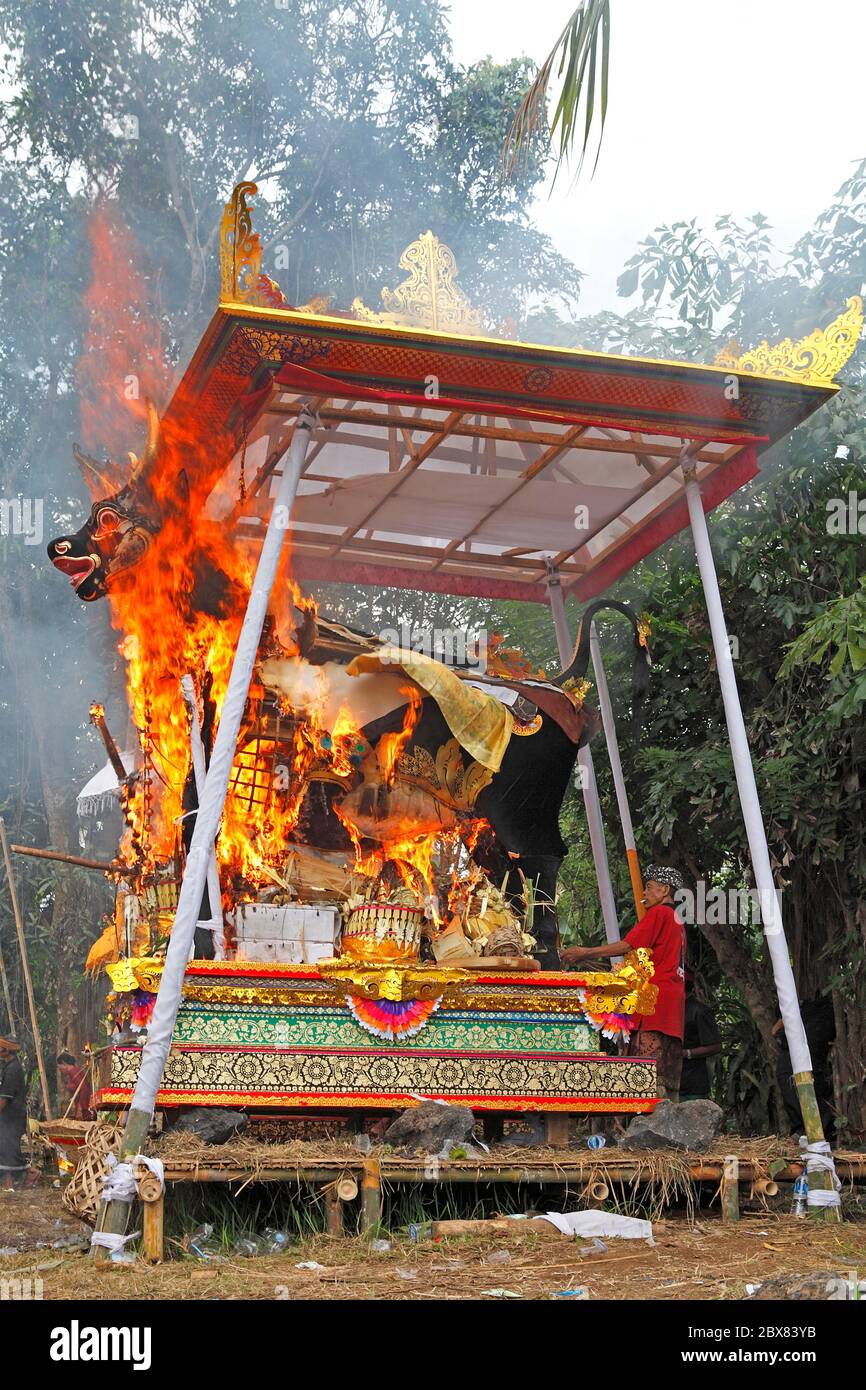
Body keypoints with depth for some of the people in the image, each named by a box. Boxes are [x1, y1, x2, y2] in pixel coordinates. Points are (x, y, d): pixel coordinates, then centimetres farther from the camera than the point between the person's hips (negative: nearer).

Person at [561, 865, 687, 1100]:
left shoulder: (658, 913, -3)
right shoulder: (677, 920, 25)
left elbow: (627, 945, -11)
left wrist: (585, 953, -6)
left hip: (655, 995, -9)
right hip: (674, 999, 9)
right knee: (668, 1073, 4)